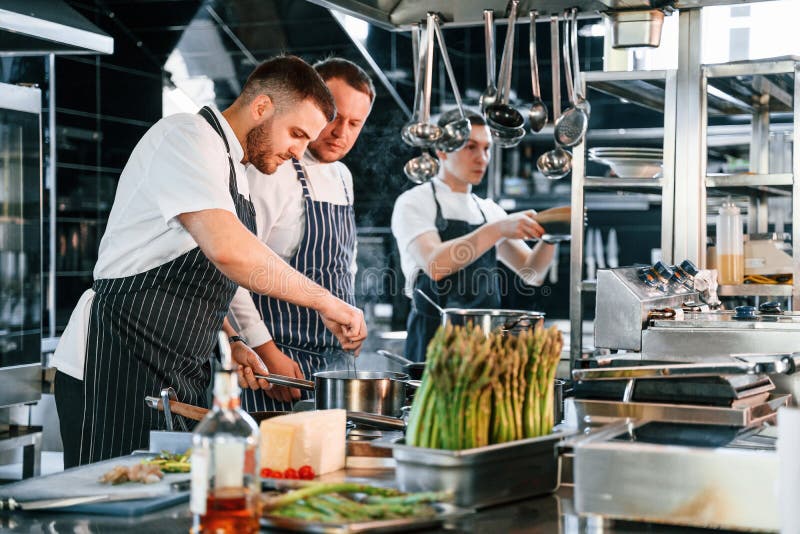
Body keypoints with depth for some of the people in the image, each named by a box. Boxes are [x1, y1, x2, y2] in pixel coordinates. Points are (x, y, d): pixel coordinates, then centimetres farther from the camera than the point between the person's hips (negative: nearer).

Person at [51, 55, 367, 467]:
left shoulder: (233, 170, 19)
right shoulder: (188, 136, -12)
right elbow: (228, 249, -29)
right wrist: (323, 301, -22)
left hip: (179, 377, 10)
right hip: (117, 368, -9)